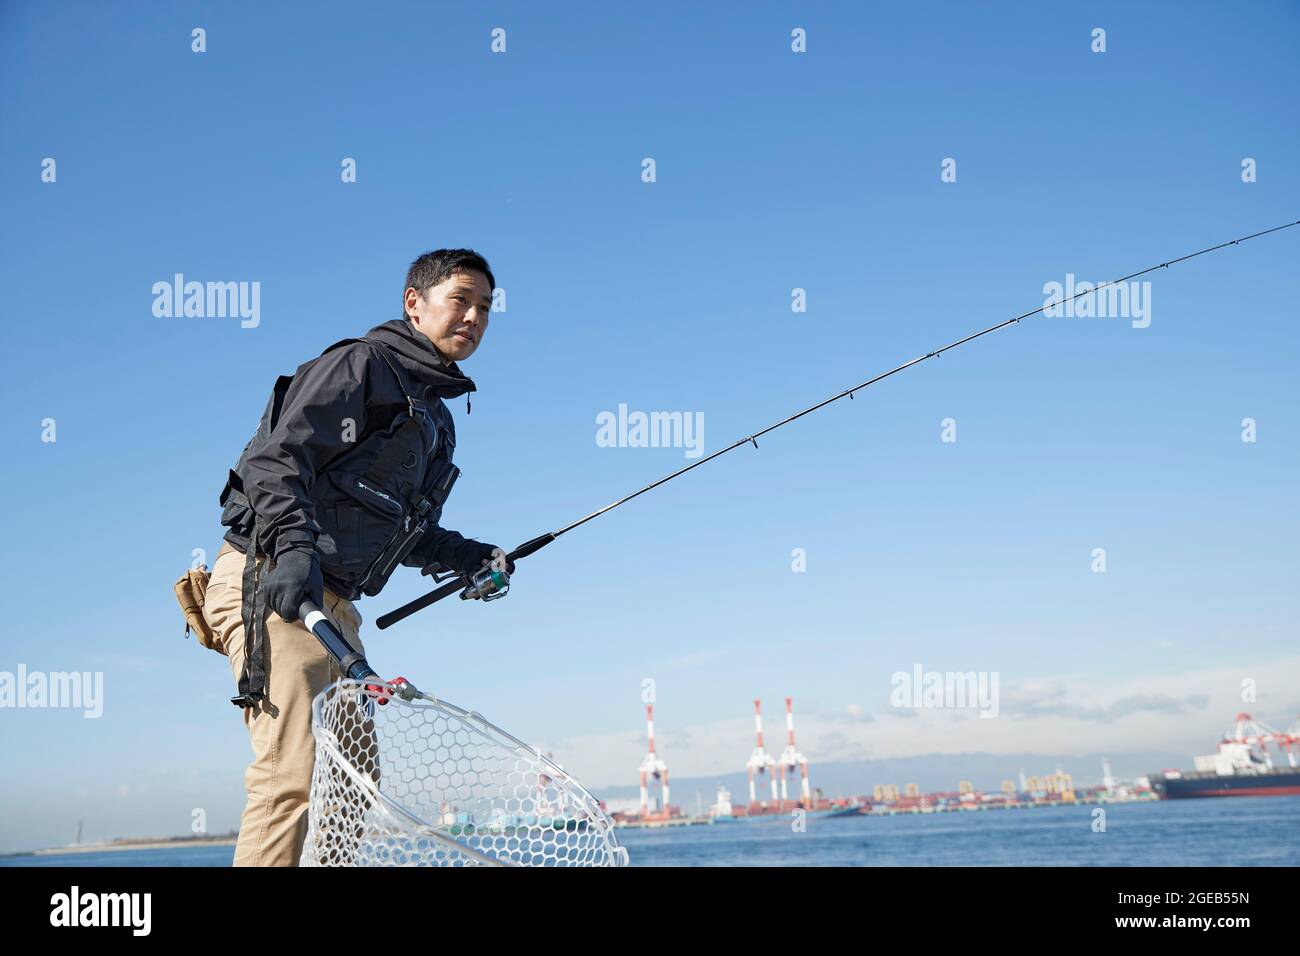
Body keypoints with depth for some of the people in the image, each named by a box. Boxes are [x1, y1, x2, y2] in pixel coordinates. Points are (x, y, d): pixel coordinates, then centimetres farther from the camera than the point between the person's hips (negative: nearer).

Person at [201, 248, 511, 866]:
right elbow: (275, 458, -17)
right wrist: (293, 546, -31)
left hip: (331, 605, 10)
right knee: (295, 772, -18)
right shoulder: (363, 364, -4)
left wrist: (472, 556, 15)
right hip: (268, 582, -10)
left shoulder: (437, 419, 23)